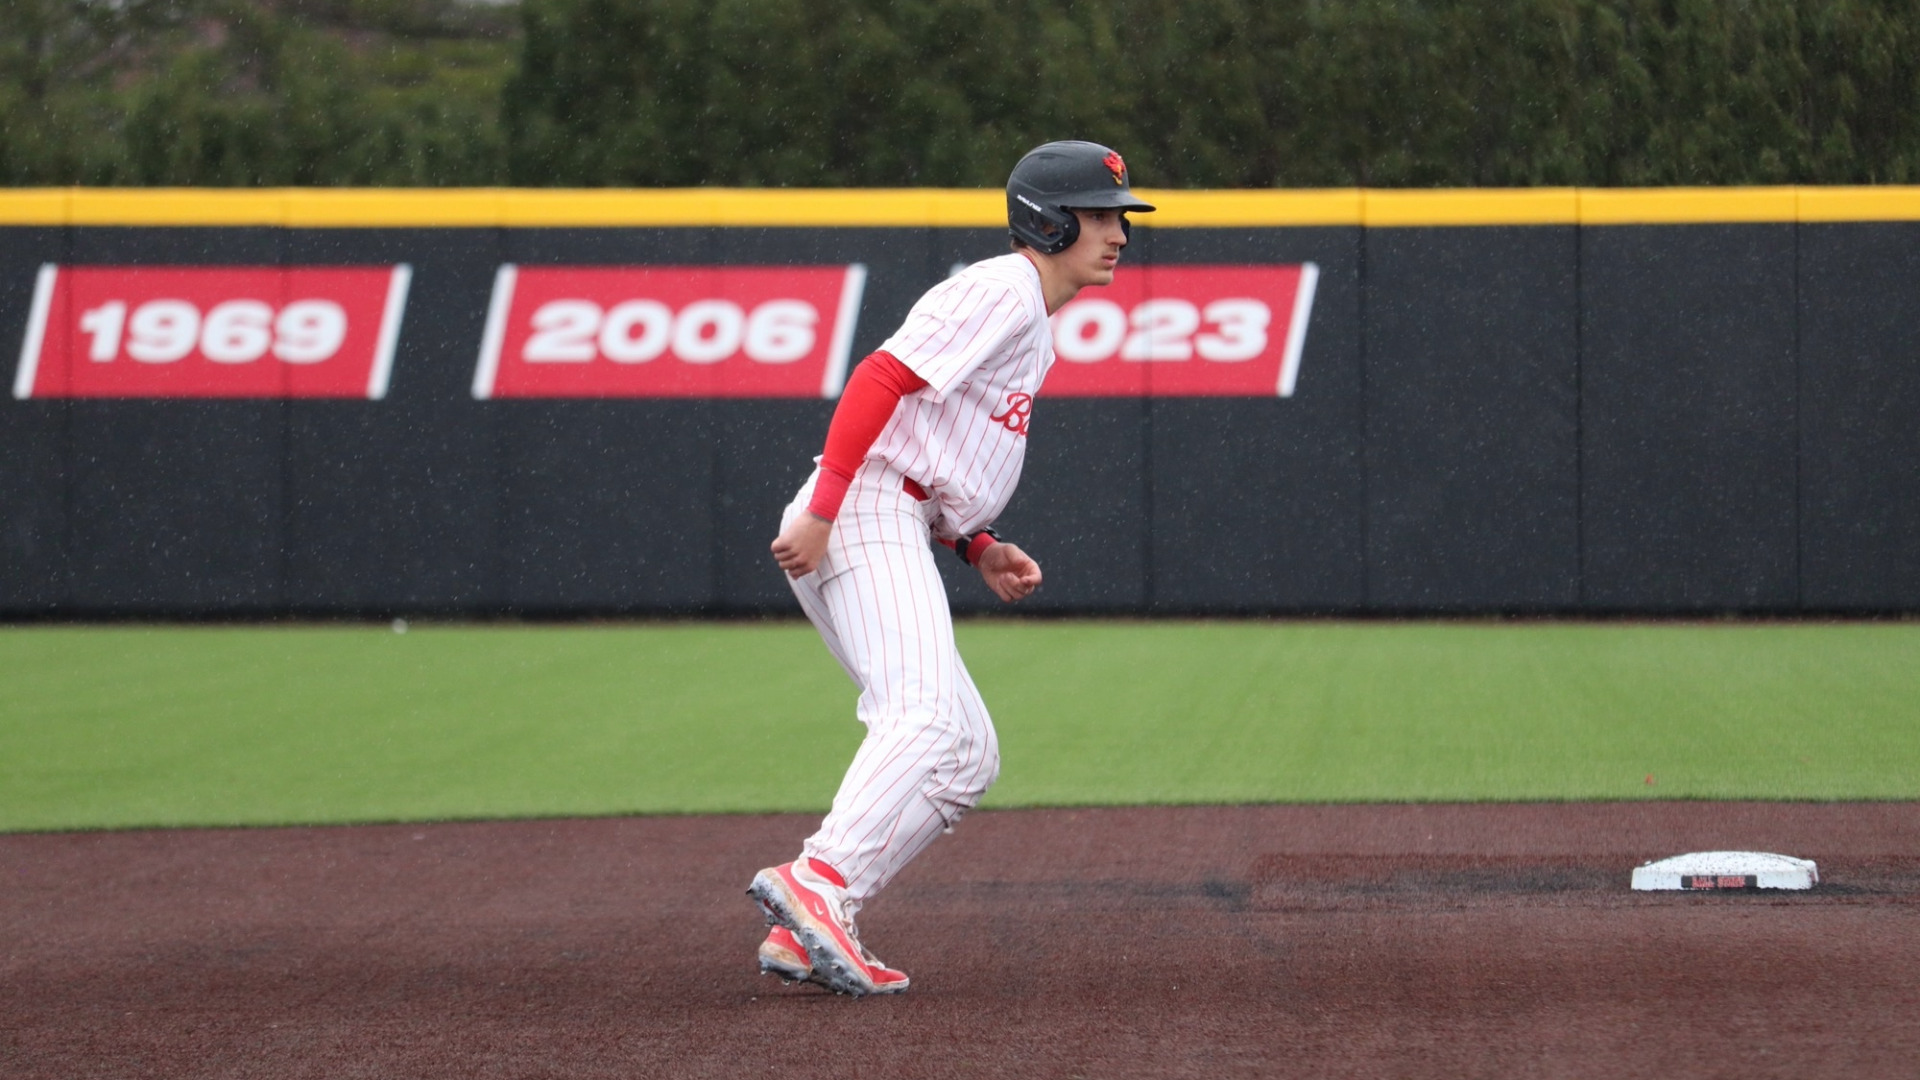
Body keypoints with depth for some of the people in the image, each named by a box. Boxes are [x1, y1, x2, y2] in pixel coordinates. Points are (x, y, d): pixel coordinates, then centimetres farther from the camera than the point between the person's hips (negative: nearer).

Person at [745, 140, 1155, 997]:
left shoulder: (1033, 329, 26)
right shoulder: (1001, 291, -6)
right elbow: (882, 378, -18)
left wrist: (981, 550, 13)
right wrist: (823, 511, -25)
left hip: (895, 534, 10)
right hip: (861, 513, -10)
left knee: (967, 758, 8)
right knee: (928, 714, -27)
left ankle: (801, 939, 1)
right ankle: (816, 884, -41)